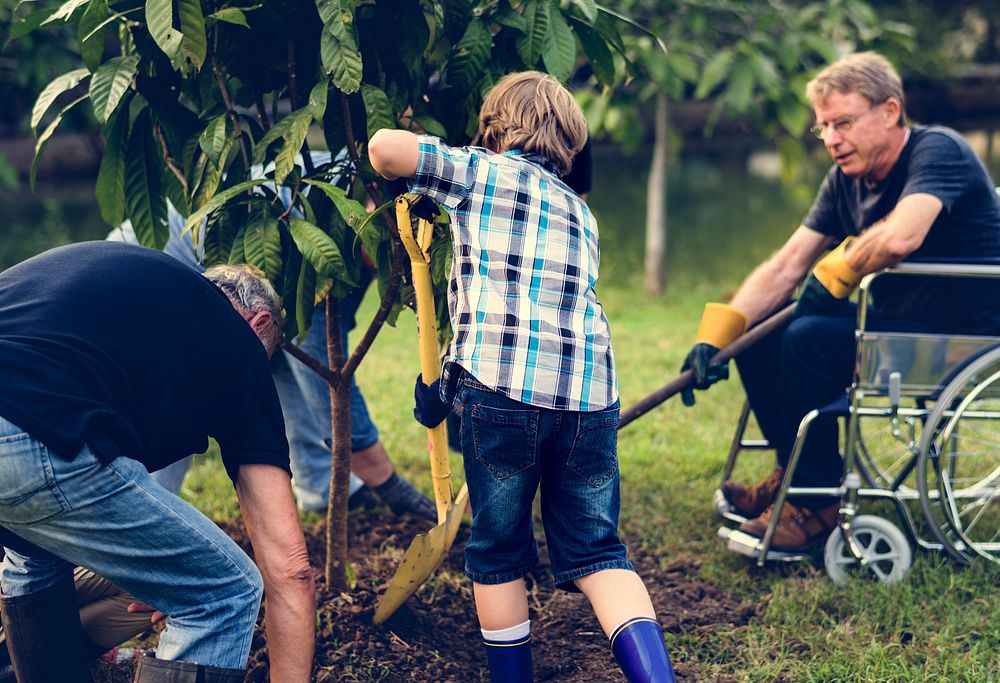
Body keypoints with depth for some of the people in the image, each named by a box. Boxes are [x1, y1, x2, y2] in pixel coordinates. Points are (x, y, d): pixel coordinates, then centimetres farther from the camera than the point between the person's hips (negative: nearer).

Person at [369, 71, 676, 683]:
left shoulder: (481, 172, 11)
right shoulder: (581, 213, 28)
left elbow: (385, 146, -2)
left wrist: (405, 188, 21)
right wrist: (449, 386, 34)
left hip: (502, 387, -4)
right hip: (590, 392, 5)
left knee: (498, 555, 12)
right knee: (597, 553, 13)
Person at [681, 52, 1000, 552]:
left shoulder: (937, 151, -18)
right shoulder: (845, 181, 5)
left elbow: (900, 238, -38)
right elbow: (786, 267, 1)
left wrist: (838, 269, -20)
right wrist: (716, 334, -9)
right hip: (894, 319, 9)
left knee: (809, 339, -27)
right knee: (755, 331, 1)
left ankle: (818, 501, -11)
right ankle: (791, 472, 13)